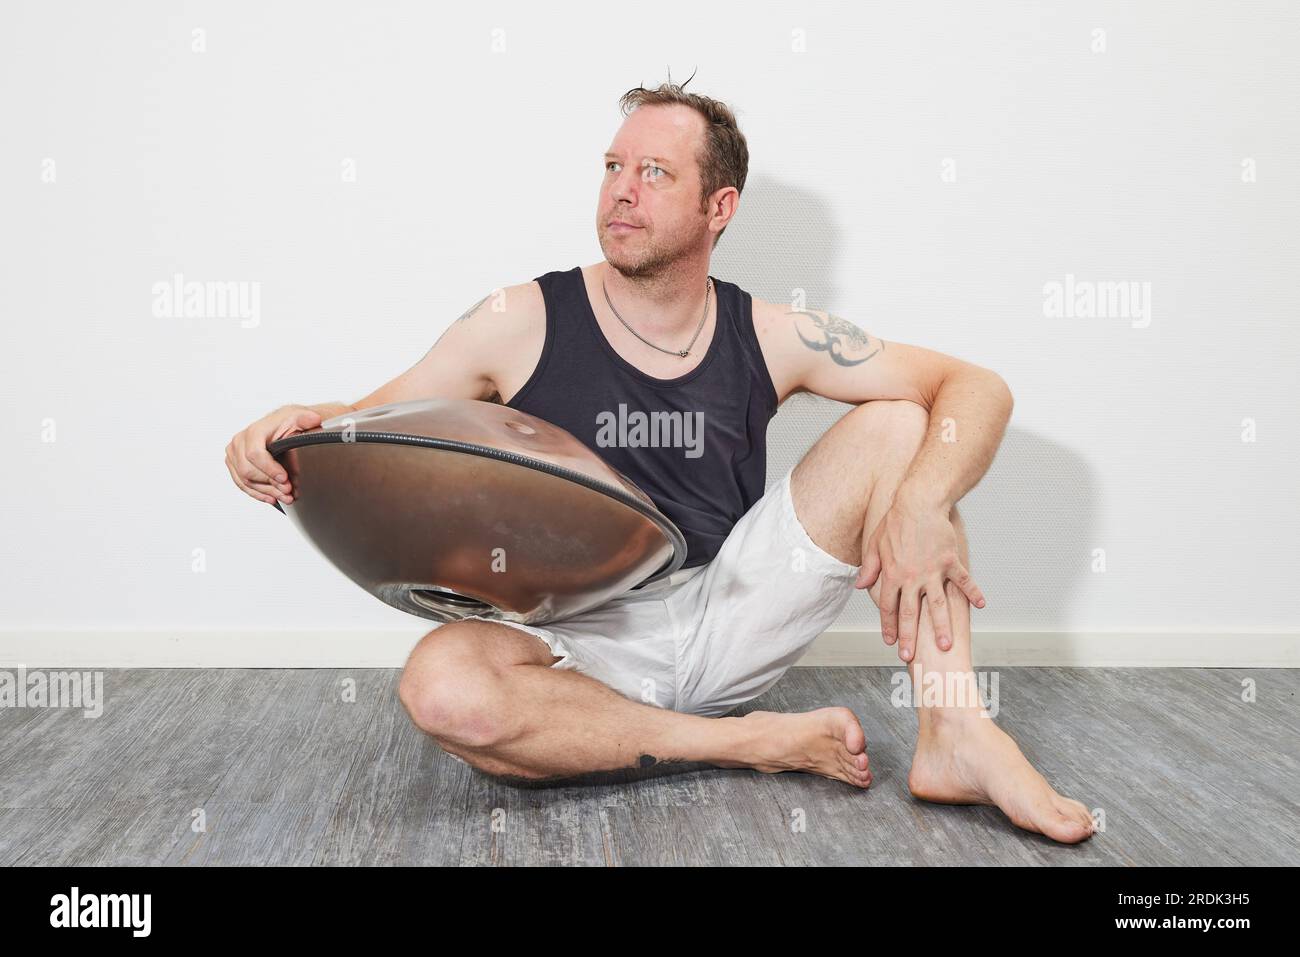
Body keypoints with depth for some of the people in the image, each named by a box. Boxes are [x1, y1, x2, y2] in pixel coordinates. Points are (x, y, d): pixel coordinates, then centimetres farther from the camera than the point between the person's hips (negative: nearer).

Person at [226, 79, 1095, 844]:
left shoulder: (765, 339, 0)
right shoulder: (520, 325, -3)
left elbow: (977, 389, -2)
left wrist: (922, 504, -22)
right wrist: (299, 432, -21)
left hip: (729, 620, 2)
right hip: (578, 645, -2)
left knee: (900, 424, -9)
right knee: (442, 688, -36)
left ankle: (958, 739, -16)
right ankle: (766, 742, -19)